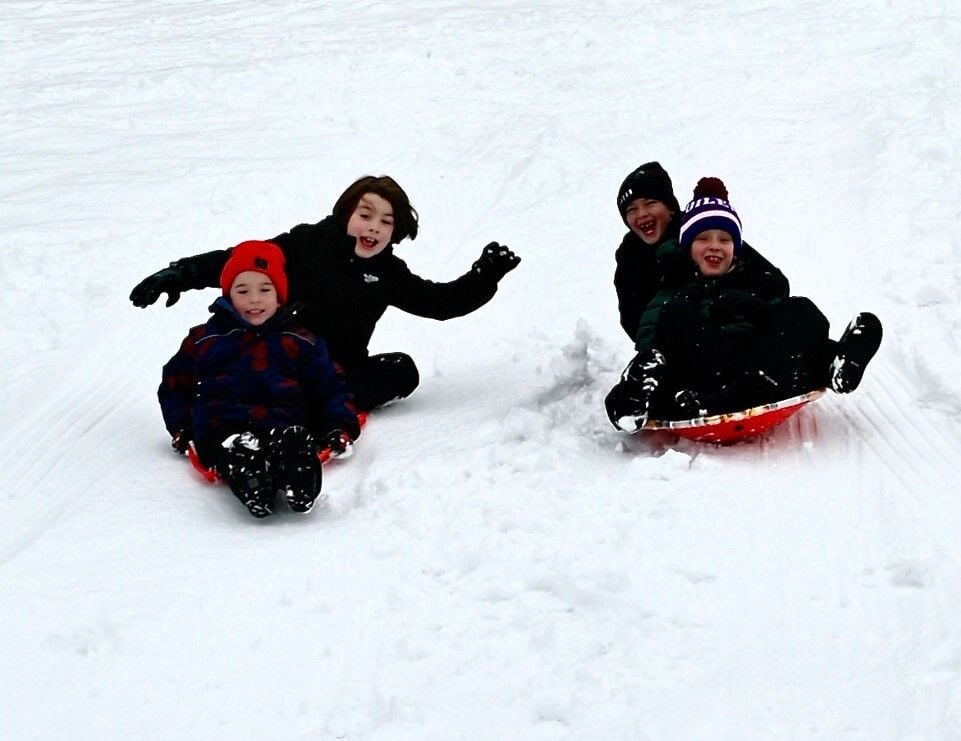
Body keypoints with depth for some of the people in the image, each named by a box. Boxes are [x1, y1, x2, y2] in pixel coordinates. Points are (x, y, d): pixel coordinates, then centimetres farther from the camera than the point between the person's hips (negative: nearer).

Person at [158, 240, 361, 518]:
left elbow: (330, 388, 24)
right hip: (222, 426, 0)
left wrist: (339, 427, 6)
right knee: (237, 451, -39)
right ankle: (251, 486, -68)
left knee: (294, 443, -39)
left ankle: (298, 485, -68)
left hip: (282, 422, 0)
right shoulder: (205, 339, 24)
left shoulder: (301, 341, 24)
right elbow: (175, 382, 30)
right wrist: (180, 427, 14)